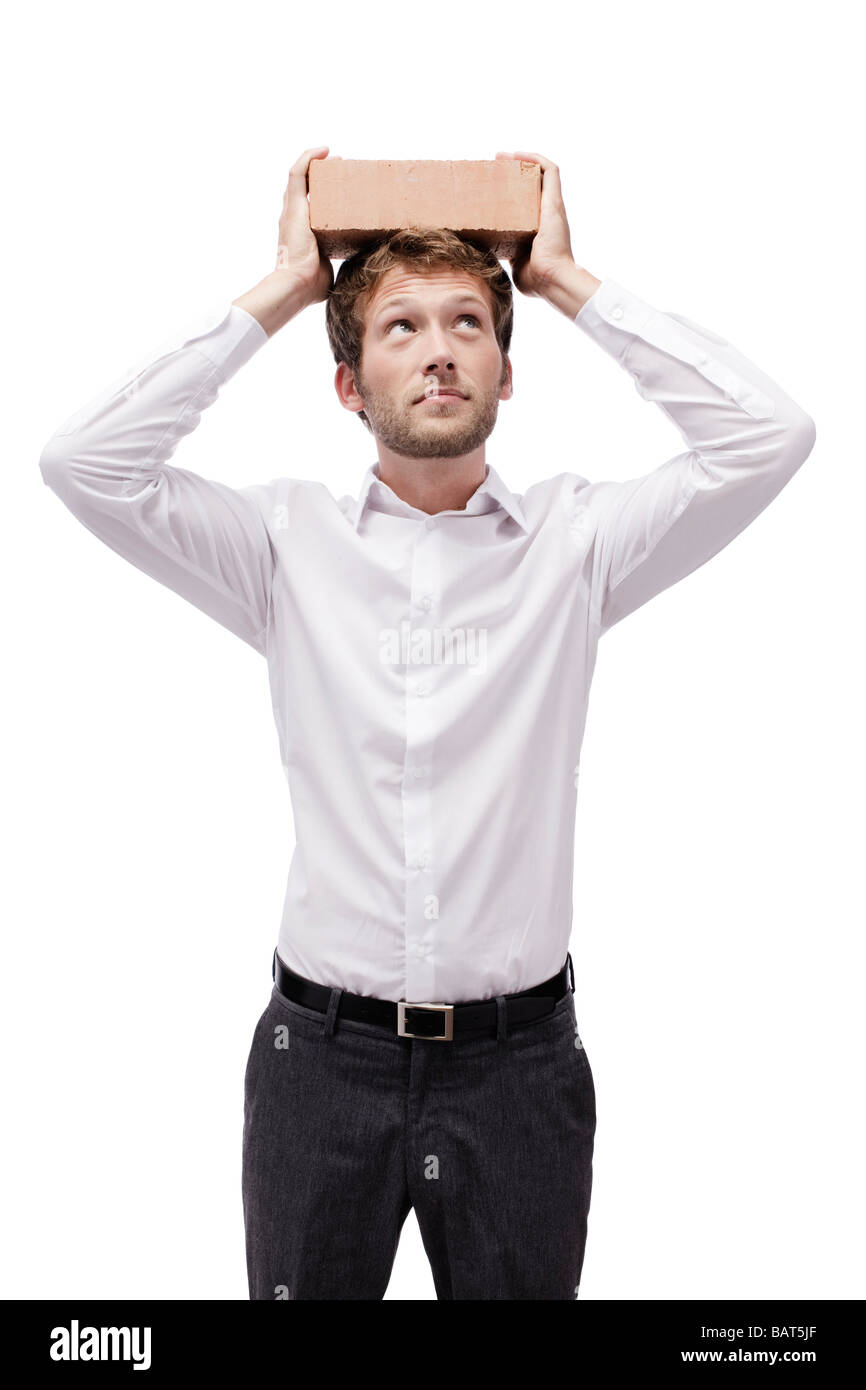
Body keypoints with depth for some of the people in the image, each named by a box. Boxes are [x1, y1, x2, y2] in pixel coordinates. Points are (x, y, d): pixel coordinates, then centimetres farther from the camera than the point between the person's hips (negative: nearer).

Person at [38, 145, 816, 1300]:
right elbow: (85, 462, -9)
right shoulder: (288, 544, 0)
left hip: (519, 1063, 0)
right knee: (307, 1287, 18)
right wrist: (280, 291, -5)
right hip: (322, 1055, 0)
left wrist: (569, 282, -4)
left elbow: (768, 434, -10)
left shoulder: (574, 543, -1)